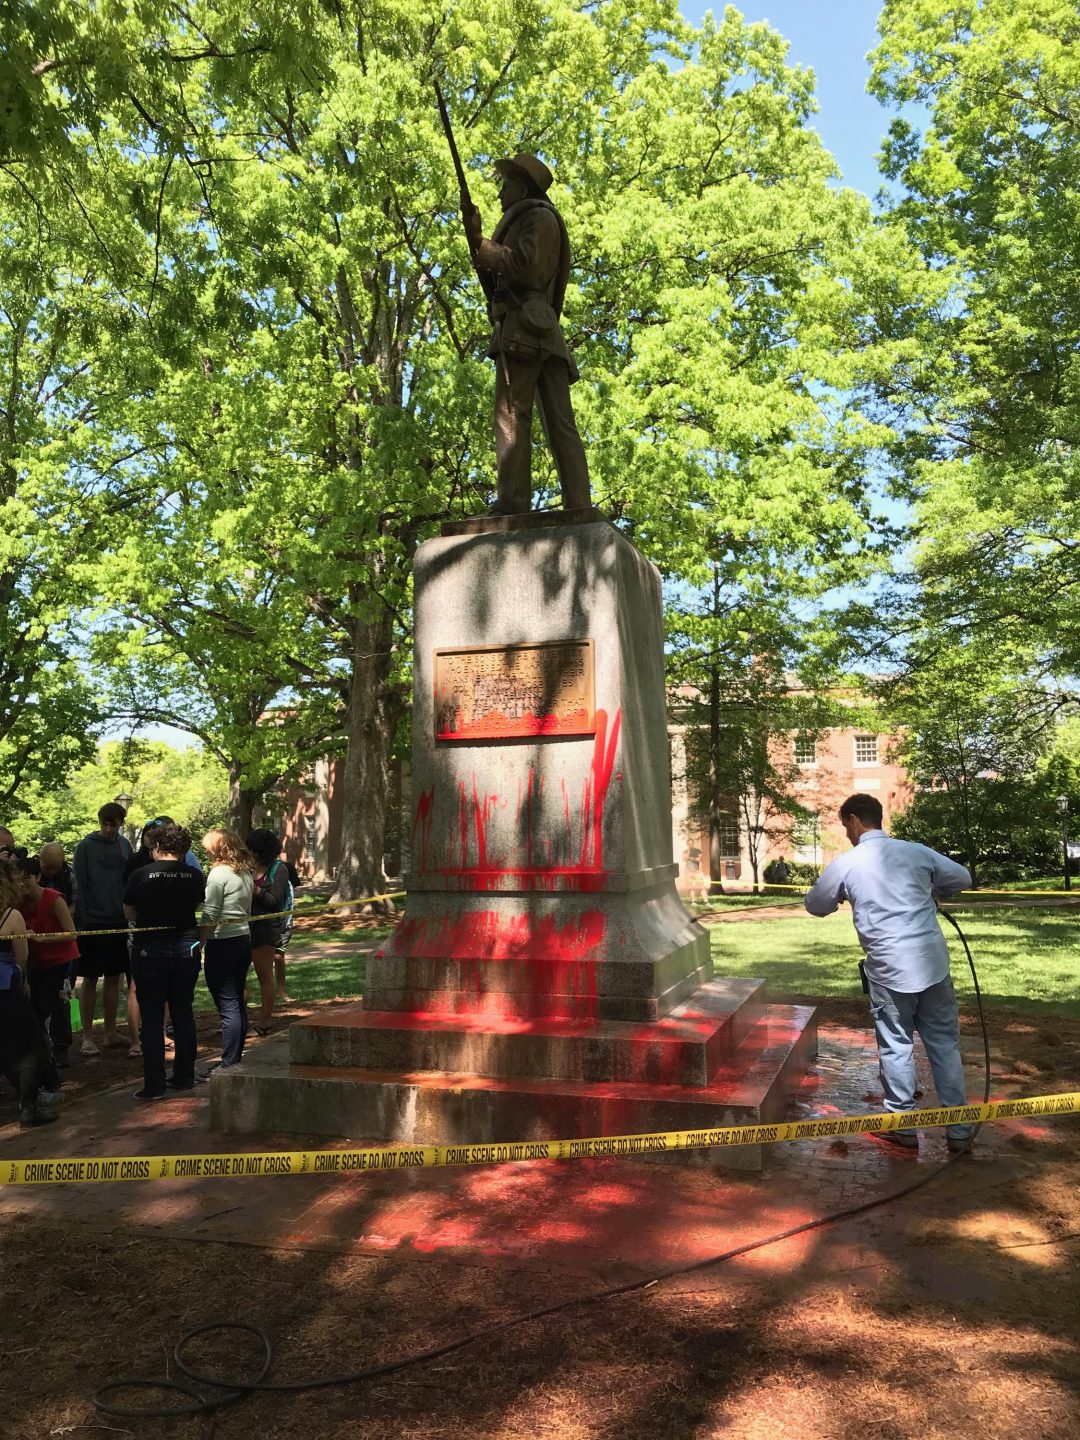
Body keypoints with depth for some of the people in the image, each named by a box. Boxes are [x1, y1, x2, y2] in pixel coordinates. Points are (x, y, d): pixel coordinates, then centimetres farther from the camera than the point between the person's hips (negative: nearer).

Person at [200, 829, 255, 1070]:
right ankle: (236, 1057, 22)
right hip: (244, 939, 8)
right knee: (238, 1002, 15)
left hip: (222, 943, -8)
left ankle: (228, 1064, -2)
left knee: (228, 1006, -5)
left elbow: (210, 915, -15)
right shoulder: (246, 874, 11)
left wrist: (199, 943, -9)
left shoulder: (219, 873, -13)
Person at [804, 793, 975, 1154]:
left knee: (896, 1047, 11)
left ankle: (904, 1128, 20)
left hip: (889, 970, -3)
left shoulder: (846, 864, -3)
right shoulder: (916, 851, 4)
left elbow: (814, 905, 10)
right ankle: (960, 1130, 18)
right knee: (944, 1044, 12)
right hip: (933, 964, 3)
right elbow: (962, 878, 16)